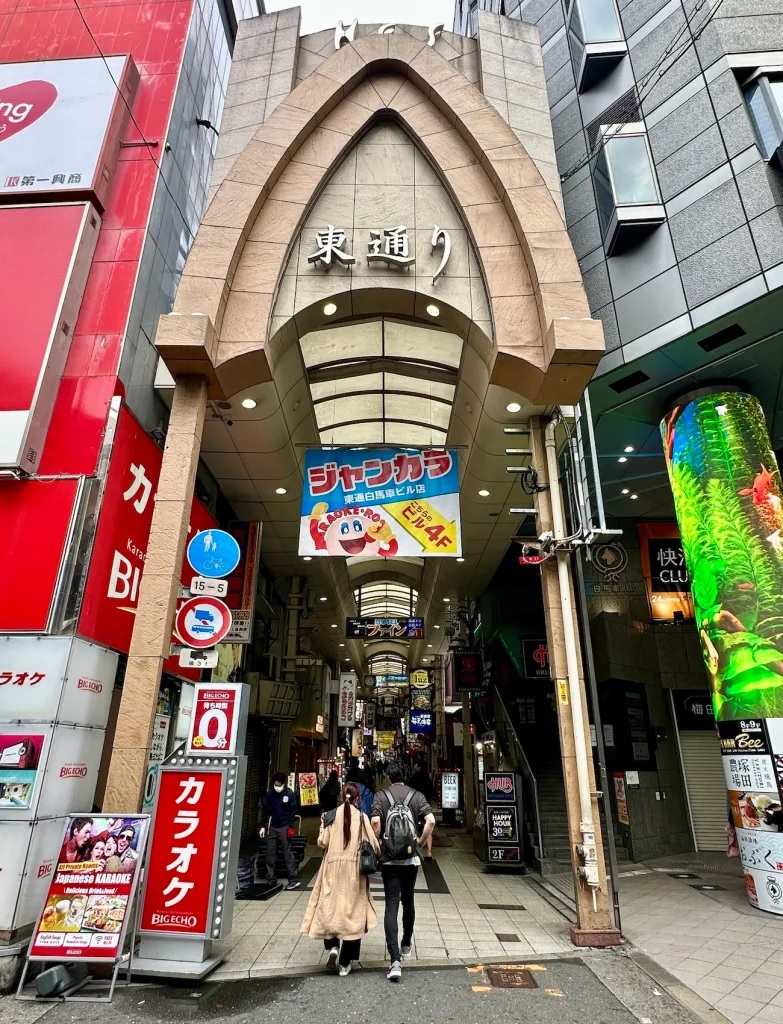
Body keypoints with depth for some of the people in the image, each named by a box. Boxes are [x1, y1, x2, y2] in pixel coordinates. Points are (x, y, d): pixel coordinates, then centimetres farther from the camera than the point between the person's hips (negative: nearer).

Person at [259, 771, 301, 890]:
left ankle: (294, 880, 1)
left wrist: (290, 827, -11)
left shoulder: (290, 794, -9)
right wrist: (263, 826, 3)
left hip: (284, 827, -4)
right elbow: (265, 810, 7)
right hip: (272, 827, 4)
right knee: (270, 854, 7)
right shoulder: (269, 794, 0)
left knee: (288, 853, -3)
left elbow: (293, 812, -6)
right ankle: (271, 879, 18)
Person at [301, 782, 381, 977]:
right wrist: (377, 852, 15)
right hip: (354, 870, -1)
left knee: (330, 907, 18)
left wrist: (323, 825, 12)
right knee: (352, 911, 8)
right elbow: (373, 846, -7)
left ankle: (332, 946, 2)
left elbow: (322, 843, -3)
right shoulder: (362, 817, -7)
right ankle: (346, 962, 14)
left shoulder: (331, 816, -3)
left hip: (333, 868, 1)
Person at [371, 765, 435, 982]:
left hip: (389, 858, -2)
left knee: (391, 905, -1)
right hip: (411, 857, 2)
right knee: (408, 902, 21)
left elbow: (375, 821, -15)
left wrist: (377, 844, 1)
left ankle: (395, 960, -12)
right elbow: (431, 821, -10)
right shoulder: (416, 795, 1)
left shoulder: (381, 796, -2)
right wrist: (421, 842, 3)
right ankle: (406, 945, 38)